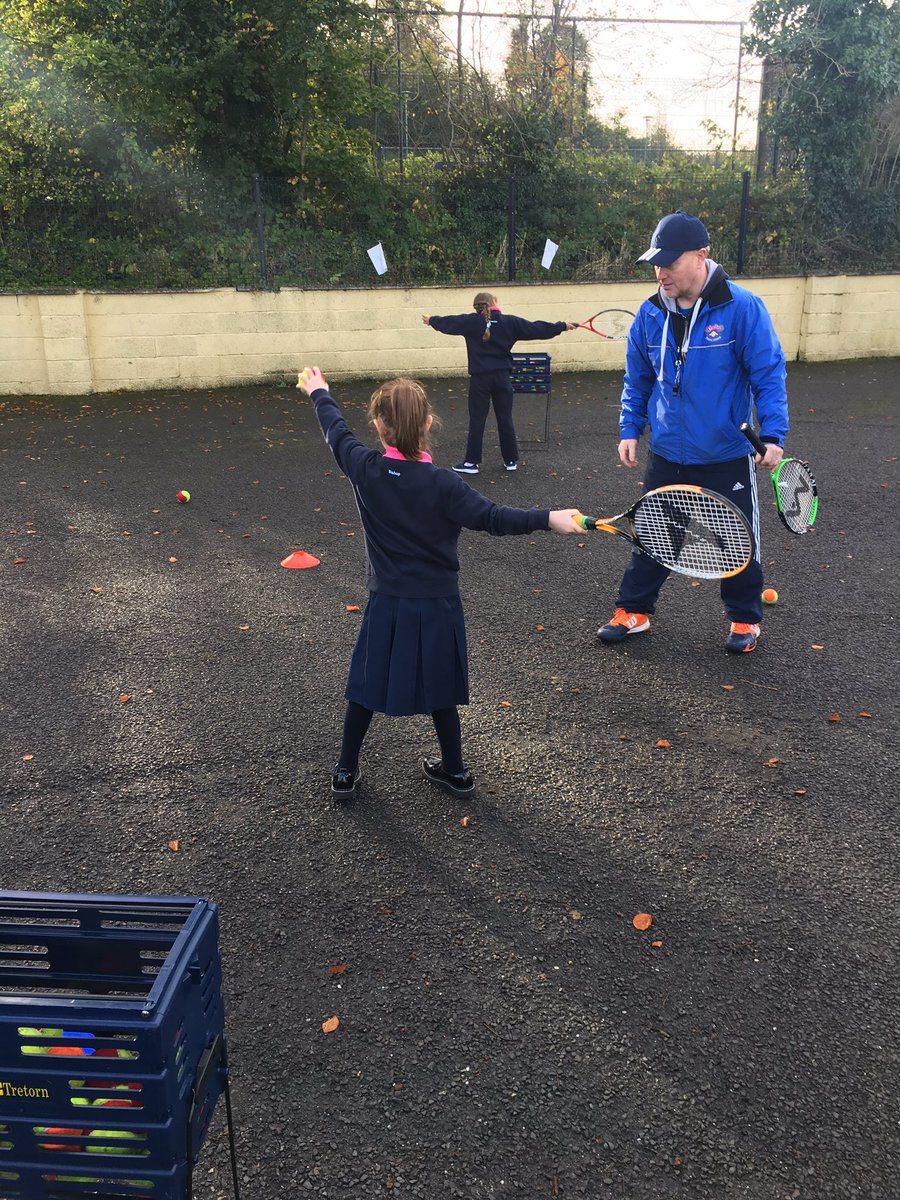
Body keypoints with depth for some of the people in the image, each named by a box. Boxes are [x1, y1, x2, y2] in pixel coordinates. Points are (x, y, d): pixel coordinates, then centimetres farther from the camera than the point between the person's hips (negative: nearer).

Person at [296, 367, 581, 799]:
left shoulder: (364, 470, -10)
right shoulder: (441, 484, -18)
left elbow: (336, 429, 7)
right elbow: (492, 518, -23)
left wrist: (319, 394, 25)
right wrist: (549, 518, -23)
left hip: (387, 605, 1)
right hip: (437, 605, -1)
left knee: (365, 686, 17)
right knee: (438, 689, 16)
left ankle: (345, 772, 30)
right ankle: (455, 770, 32)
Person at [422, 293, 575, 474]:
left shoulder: (470, 321, -3)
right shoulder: (510, 321, -2)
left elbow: (447, 323, 12)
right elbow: (536, 328, 4)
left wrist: (431, 320, 32)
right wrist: (561, 326, 16)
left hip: (480, 377, -1)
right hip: (502, 376, 1)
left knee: (477, 420, 4)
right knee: (505, 419, 9)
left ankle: (472, 462, 7)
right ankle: (511, 460, 16)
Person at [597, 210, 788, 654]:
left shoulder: (742, 308, -14)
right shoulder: (650, 314, -1)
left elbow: (768, 374, -11)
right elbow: (637, 380, 10)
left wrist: (773, 435, -17)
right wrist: (629, 429, 3)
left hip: (728, 457, -3)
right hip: (667, 455, 4)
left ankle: (745, 620, 30)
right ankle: (633, 612, 28)